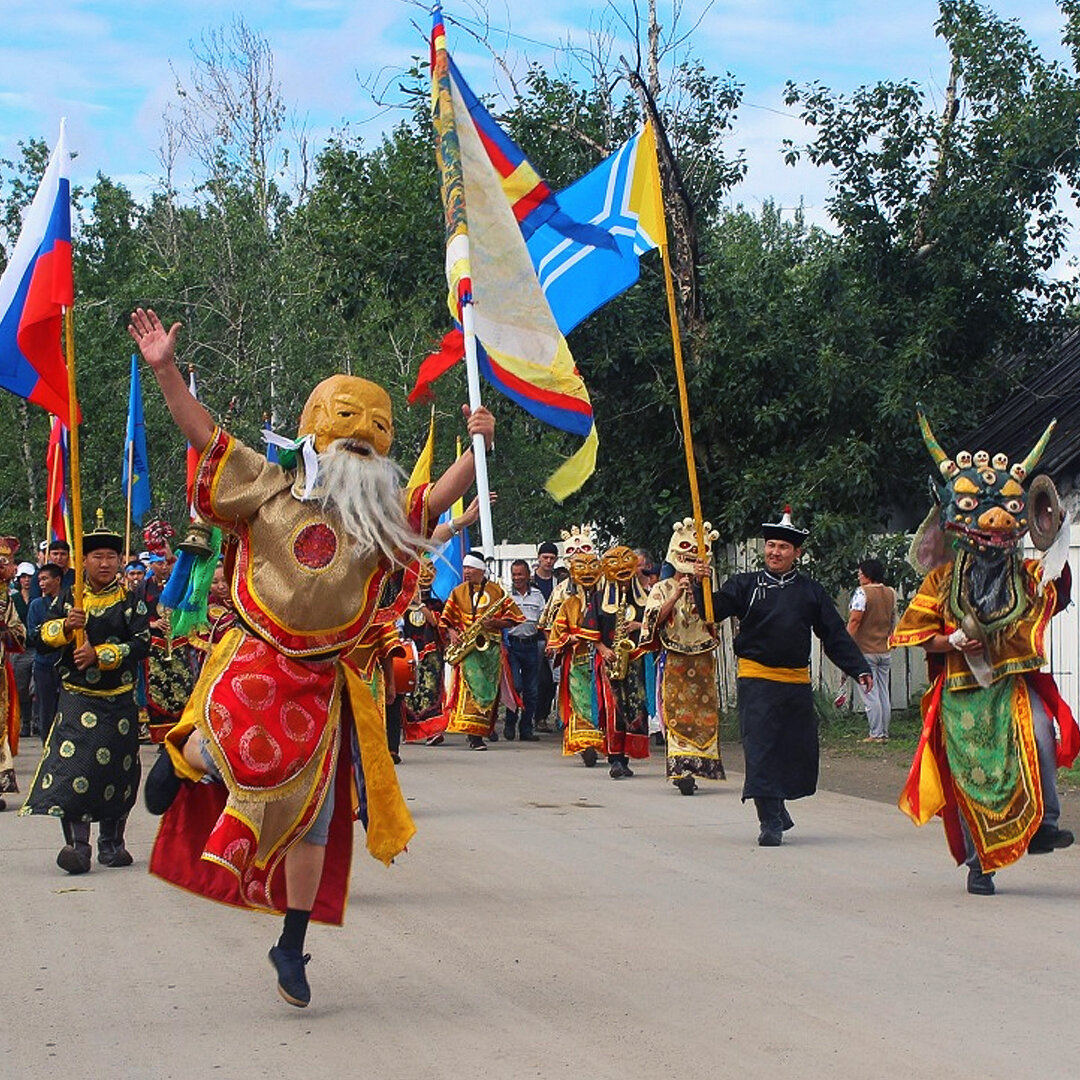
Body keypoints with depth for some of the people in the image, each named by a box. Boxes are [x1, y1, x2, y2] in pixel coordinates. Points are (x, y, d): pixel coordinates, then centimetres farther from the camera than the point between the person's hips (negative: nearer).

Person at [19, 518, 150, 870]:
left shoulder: (131, 601, 2)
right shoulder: (68, 600, 8)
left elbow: (141, 643, -9)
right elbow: (43, 637, 6)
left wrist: (99, 654, -19)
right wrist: (65, 626, -14)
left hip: (119, 701, 0)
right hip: (77, 698, 0)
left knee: (117, 770, 7)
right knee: (72, 765, -15)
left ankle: (111, 843, 21)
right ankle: (77, 845, -16)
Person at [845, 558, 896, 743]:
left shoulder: (862, 592, -14)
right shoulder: (890, 594, 9)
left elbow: (855, 620, -20)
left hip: (865, 650, -7)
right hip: (884, 650, 7)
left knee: (870, 694, -4)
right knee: (884, 693, 10)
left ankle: (876, 734, -5)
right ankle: (884, 733, 12)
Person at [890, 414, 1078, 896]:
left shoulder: (1025, 575, 8)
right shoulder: (941, 581, 3)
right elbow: (915, 633, 5)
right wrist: (952, 642, -12)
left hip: (1015, 683, 1)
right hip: (962, 693, -1)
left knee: (1039, 732, -29)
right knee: (971, 776, 1)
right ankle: (978, 864, 16)